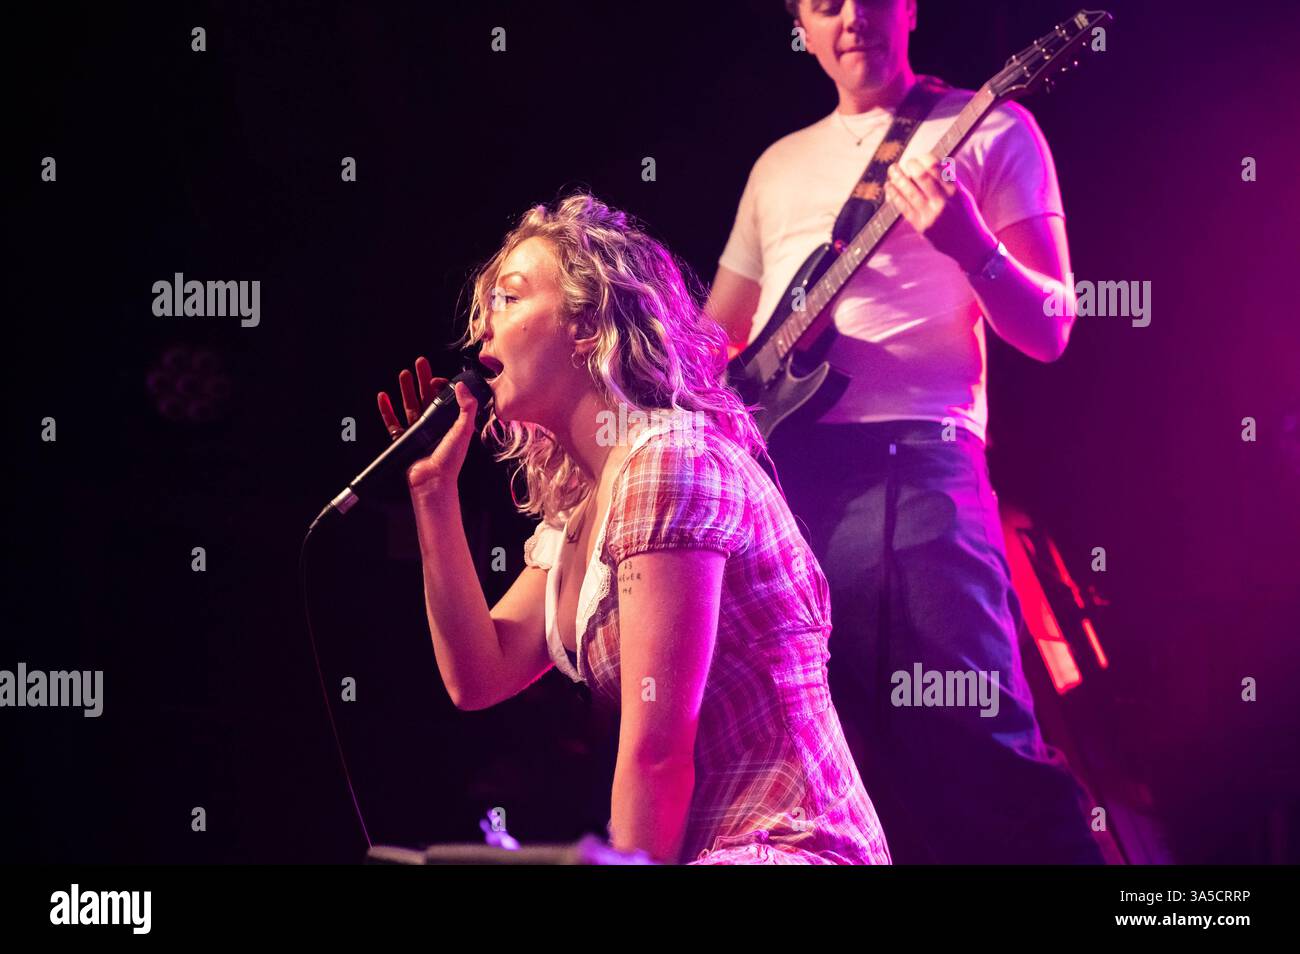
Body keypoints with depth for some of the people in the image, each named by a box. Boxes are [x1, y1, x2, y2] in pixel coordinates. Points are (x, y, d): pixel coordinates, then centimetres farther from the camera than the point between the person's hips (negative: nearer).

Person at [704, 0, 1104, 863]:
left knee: (979, 749, -16)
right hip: (767, 473, 5)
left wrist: (968, 245, -18)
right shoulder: (779, 165, 23)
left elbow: (1049, 330, 0)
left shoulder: (990, 132, 8)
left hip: (907, 465, -5)